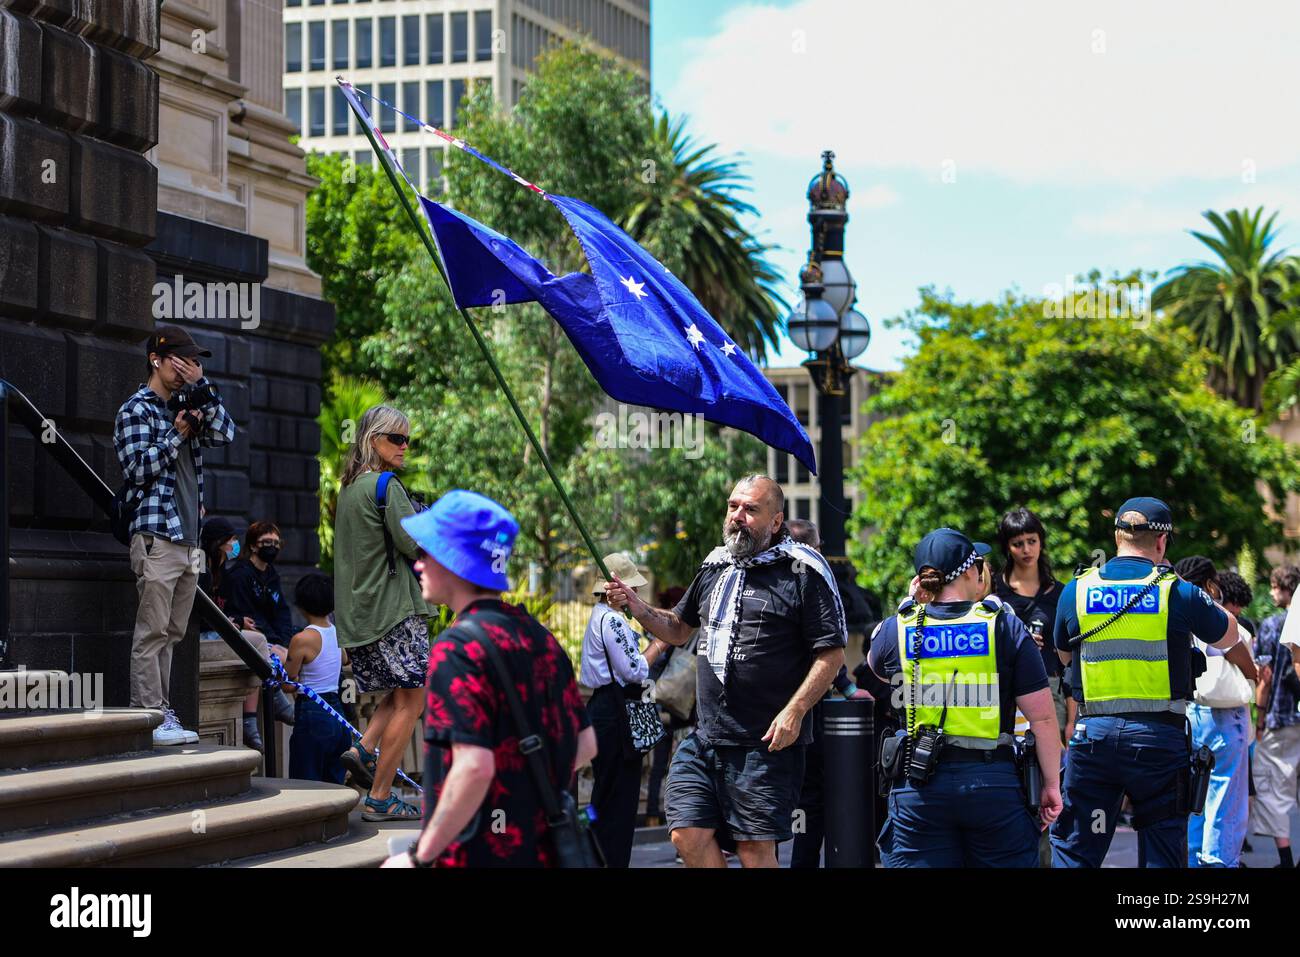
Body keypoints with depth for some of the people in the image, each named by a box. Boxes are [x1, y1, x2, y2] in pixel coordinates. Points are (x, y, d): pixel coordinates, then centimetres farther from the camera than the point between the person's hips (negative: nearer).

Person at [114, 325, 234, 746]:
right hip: (156, 536, -8)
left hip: (188, 537, 8)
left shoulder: (184, 407, 19)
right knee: (152, 630, -8)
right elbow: (137, 468, -12)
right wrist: (177, 435, -8)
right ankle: (148, 716, -8)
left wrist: (202, 387, -1)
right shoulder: (136, 410, -2)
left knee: (172, 632, 9)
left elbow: (225, 434, 5)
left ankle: (162, 714, 12)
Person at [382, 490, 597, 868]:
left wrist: (419, 857, -18)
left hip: (482, 854, -8)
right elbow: (585, 745, 13)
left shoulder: (458, 647, -16)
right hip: (541, 850, 8)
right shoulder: (540, 638, 9)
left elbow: (474, 767, -25)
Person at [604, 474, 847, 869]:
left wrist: (794, 711, -17)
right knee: (688, 836, -1)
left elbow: (832, 652, -8)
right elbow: (679, 629, 27)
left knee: (755, 850, -3)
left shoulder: (803, 571, -6)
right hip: (705, 738, 6)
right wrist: (637, 608, 8)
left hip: (766, 743, -6)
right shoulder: (715, 566, 15)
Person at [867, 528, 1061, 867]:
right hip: (994, 783, -1)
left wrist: (910, 605, 21)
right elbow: (1042, 716, -4)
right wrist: (1051, 785, 5)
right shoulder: (1006, 626, -3)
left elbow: (877, 668, 26)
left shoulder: (895, 629, 1)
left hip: (918, 787, 1)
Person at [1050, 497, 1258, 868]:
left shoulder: (1075, 591, 2)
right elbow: (1229, 638, 14)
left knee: (1073, 850, 6)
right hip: (1161, 736, -1)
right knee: (1163, 853, 8)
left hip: (1093, 734, 1)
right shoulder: (1180, 593, -4)